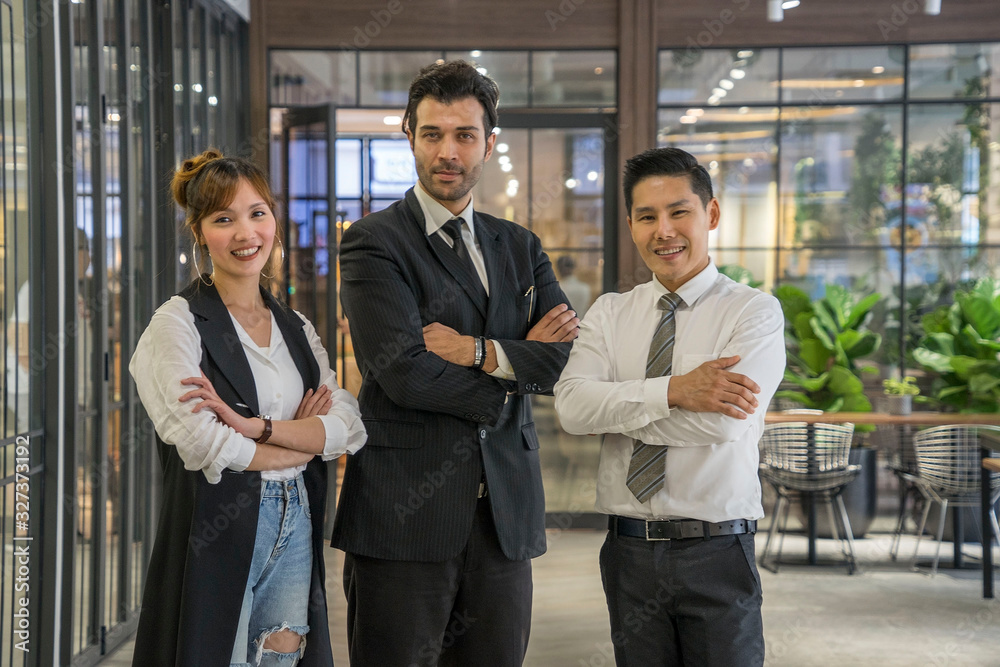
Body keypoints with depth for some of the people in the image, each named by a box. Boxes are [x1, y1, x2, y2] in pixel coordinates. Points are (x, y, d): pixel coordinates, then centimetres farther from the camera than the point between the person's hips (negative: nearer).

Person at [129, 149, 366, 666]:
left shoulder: (297, 329, 11)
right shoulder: (177, 323, -7)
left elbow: (348, 428, 0)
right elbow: (202, 445, -17)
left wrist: (256, 427, -16)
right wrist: (302, 440, -3)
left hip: (296, 527, 5)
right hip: (216, 531, -5)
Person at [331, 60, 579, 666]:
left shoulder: (520, 247, 15)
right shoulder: (373, 244, -3)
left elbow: (572, 358, 3)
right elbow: (403, 372, -16)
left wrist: (479, 353, -12)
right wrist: (519, 361, -6)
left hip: (505, 514, 5)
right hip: (406, 516, -5)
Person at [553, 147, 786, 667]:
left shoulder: (755, 312, -4)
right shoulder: (608, 314, 7)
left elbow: (721, 423, -18)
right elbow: (572, 406, -10)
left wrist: (615, 409, -9)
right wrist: (674, 391, -21)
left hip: (717, 552, -3)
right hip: (629, 551, 3)